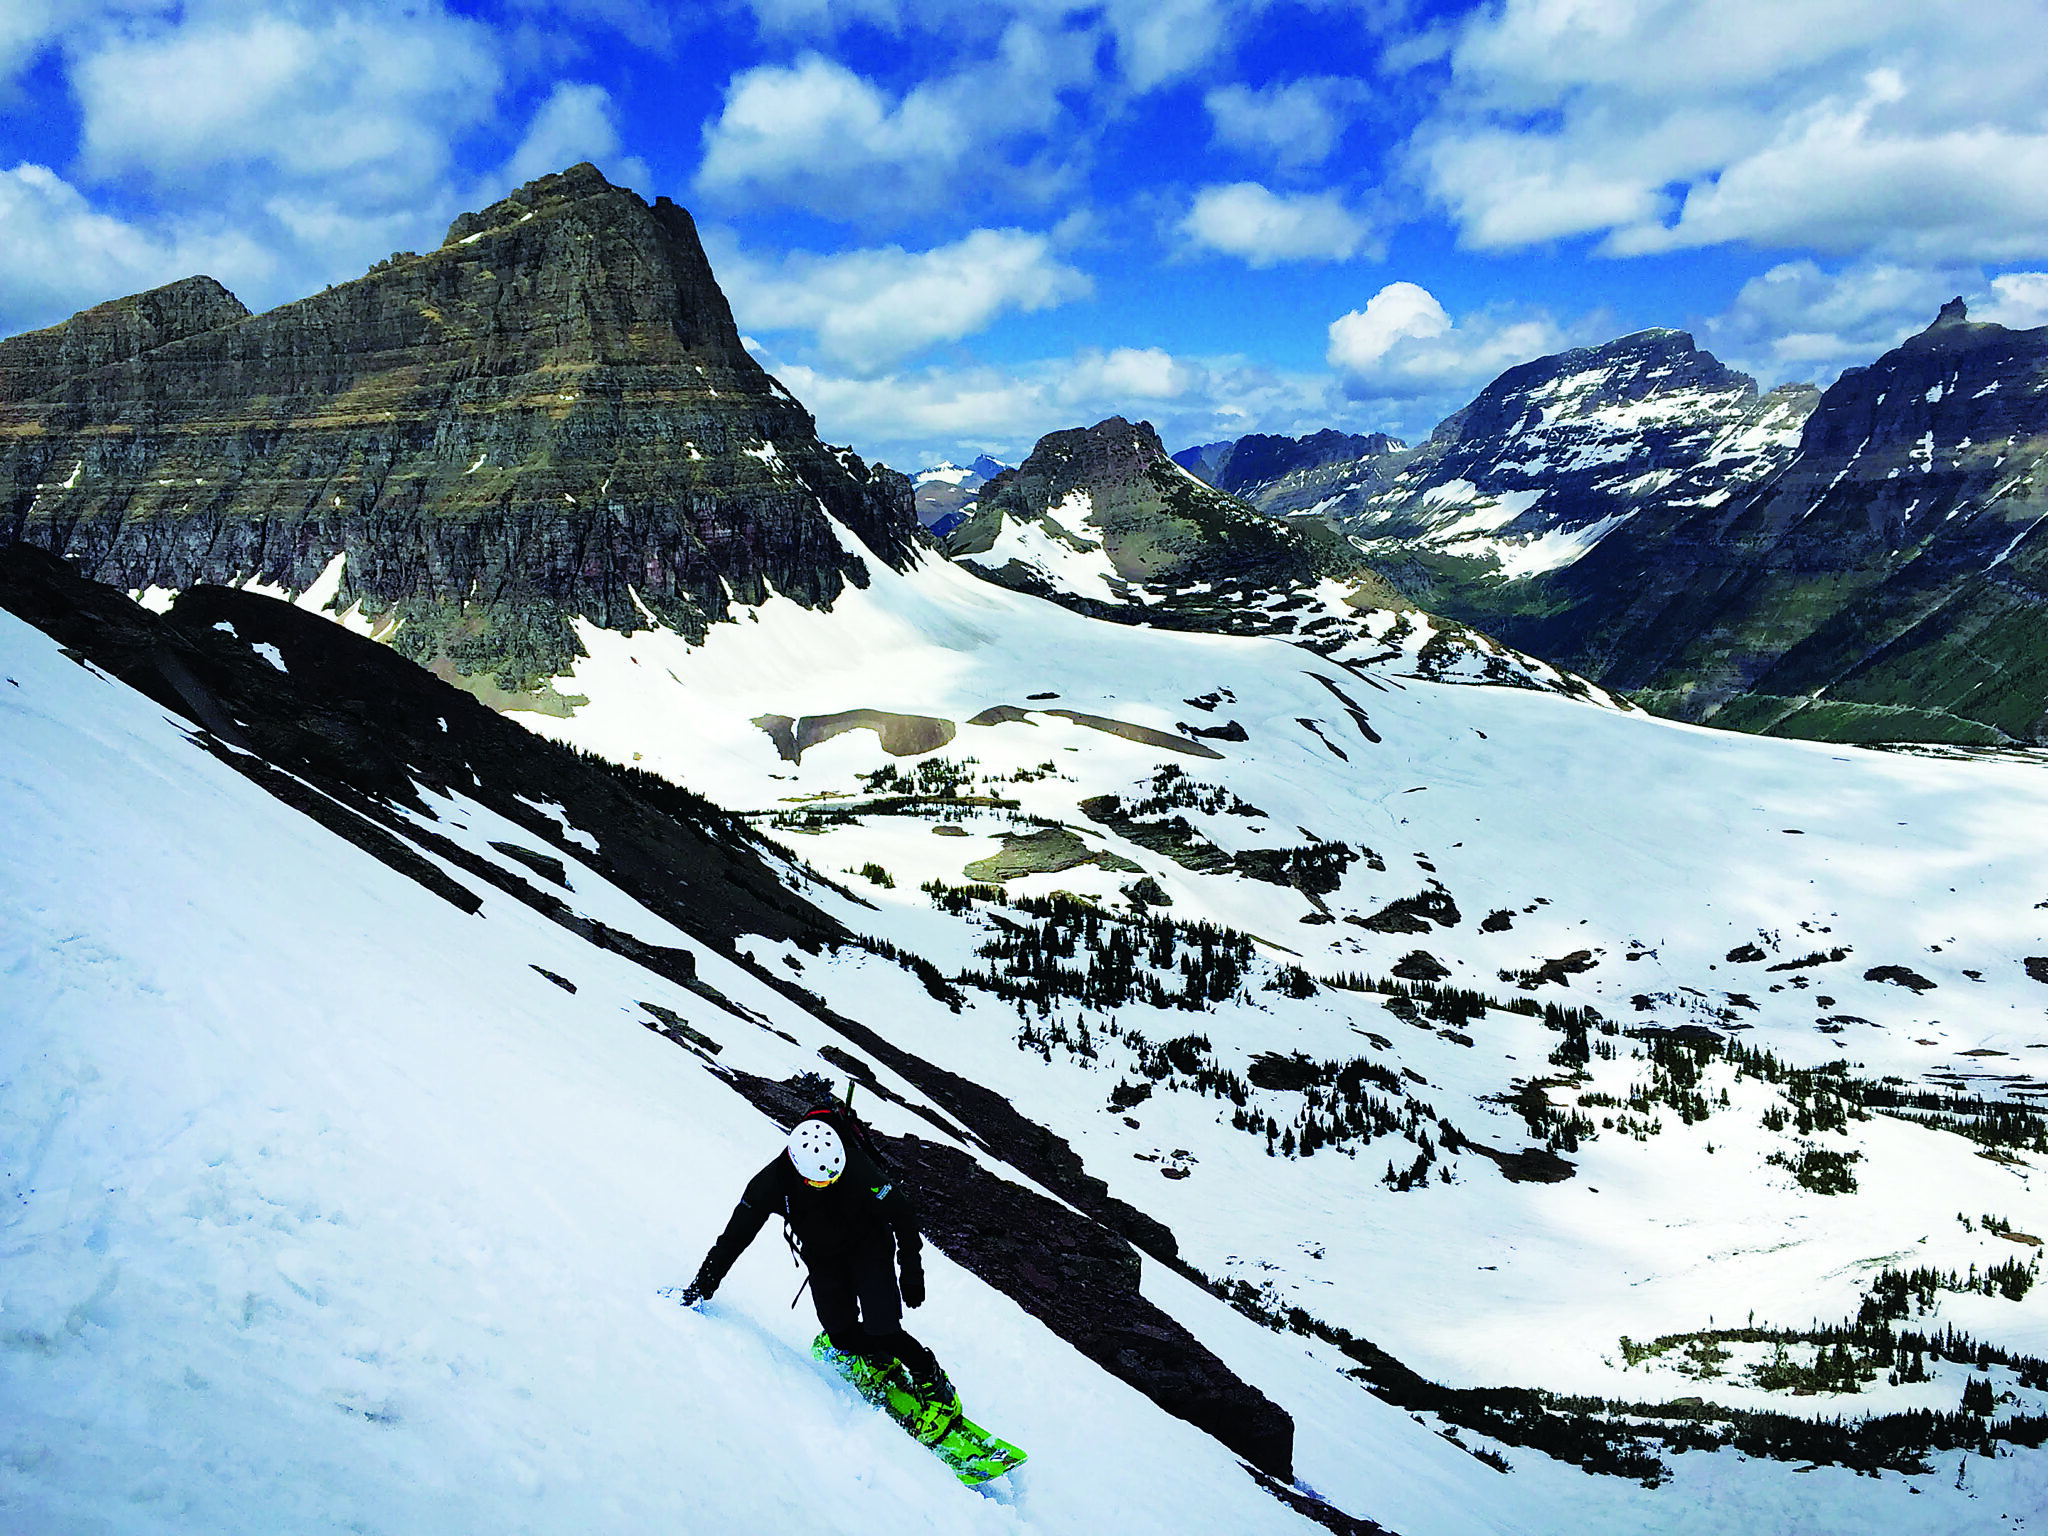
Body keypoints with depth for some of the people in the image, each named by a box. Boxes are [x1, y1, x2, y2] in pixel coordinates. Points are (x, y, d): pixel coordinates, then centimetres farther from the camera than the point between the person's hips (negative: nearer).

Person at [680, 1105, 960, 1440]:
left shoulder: (856, 1167, -34)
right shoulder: (773, 1182, -27)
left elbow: (901, 1211, -19)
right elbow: (735, 1237, -11)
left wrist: (912, 1271, -16)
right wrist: (704, 1284, -8)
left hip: (870, 1247, -3)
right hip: (822, 1259, 3)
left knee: (883, 1332, -15)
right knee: (843, 1337, -7)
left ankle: (936, 1390, 9)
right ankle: (880, 1360, 27)